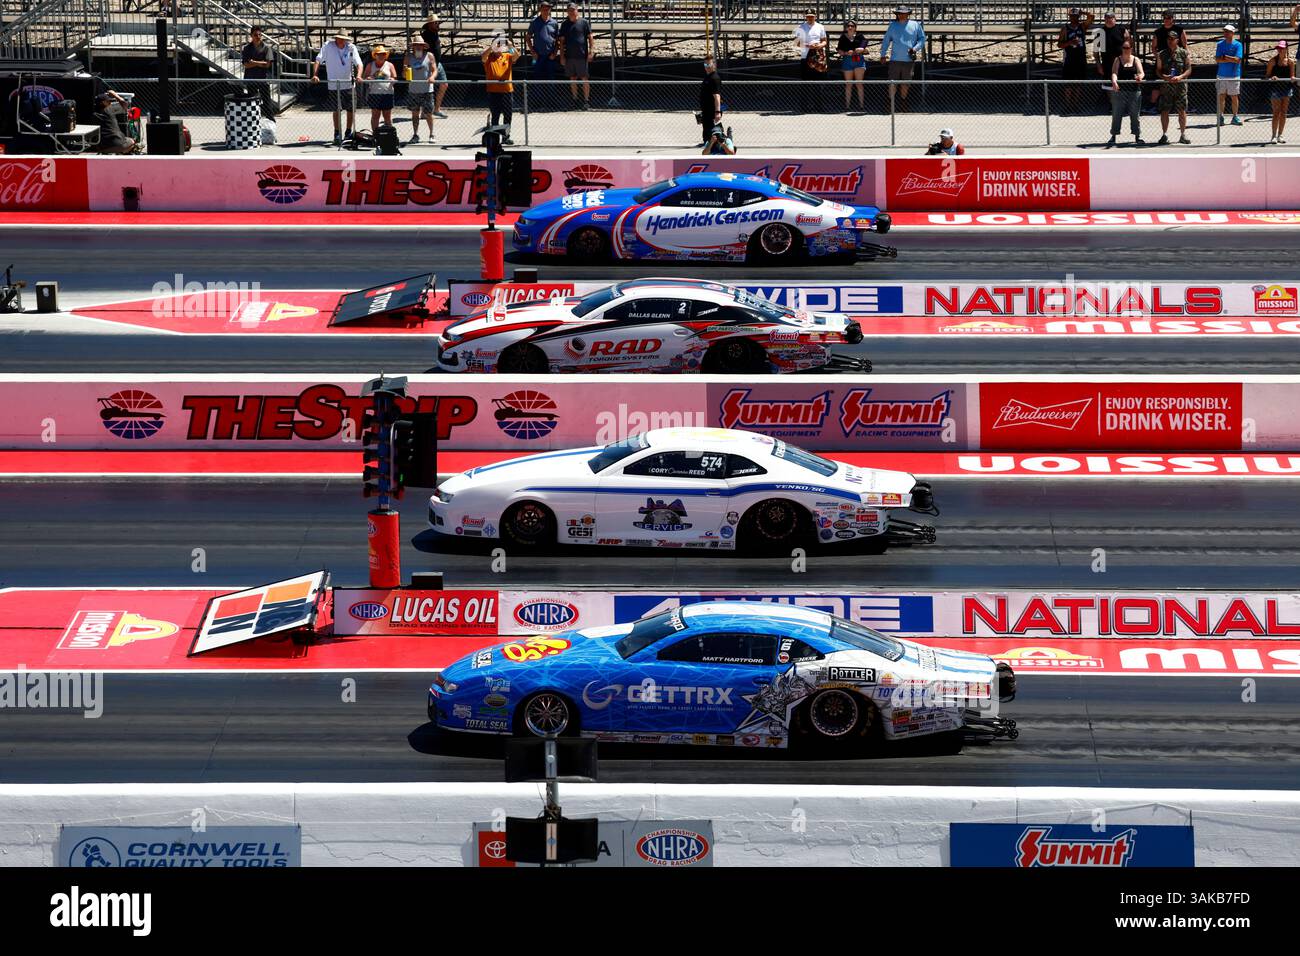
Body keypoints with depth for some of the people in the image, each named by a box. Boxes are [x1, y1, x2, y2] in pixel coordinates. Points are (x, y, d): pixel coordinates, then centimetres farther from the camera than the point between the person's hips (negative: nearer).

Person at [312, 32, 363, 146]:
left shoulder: (351, 48, -1)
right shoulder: (328, 46, -4)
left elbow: (358, 63, -4)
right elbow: (318, 60, -7)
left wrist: (358, 76, -23)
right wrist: (315, 75, -21)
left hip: (349, 84, 2)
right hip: (334, 84, -2)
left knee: (352, 109, 5)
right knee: (337, 110, -1)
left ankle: (349, 133, 22)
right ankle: (337, 135, 8)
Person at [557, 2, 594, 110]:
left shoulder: (584, 22, 2)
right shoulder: (565, 24, 10)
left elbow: (590, 38, 2)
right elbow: (562, 41, 12)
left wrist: (591, 51, -7)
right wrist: (562, 56, 5)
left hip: (582, 56, -4)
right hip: (569, 56, 4)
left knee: (584, 79, -3)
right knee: (572, 79, 7)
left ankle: (586, 101, 1)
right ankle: (575, 100, 14)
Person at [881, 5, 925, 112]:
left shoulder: (915, 26, 6)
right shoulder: (893, 26, 8)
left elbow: (922, 39, 7)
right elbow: (886, 40, 11)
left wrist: (915, 48, -9)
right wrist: (883, 54, 4)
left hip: (909, 60, 0)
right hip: (895, 60, 0)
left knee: (904, 83, 9)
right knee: (892, 83, -4)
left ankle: (903, 102, 21)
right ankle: (891, 102, 5)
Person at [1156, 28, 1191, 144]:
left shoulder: (1183, 53, 2)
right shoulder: (1162, 54, 6)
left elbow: (1189, 69, 2)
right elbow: (1158, 70, 9)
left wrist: (1180, 77, -16)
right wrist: (1163, 76, -13)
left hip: (1180, 84, -1)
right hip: (1166, 85, 1)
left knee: (1182, 111, 1)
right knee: (1164, 111, -1)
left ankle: (1183, 135, 10)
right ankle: (1164, 134, 9)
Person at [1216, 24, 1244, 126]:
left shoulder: (1238, 45, -2)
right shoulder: (1220, 44, 7)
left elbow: (1237, 60, -13)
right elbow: (1217, 60, -2)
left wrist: (1225, 57, -8)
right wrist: (1230, 59, -10)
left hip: (1234, 75, -2)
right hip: (1221, 75, 2)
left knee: (1234, 97, 2)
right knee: (1221, 96, 3)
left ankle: (1235, 117, 10)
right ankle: (1221, 117, 9)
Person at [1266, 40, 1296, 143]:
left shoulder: (1290, 61, 4)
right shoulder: (1273, 60, -2)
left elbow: (1292, 75, 6)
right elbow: (1267, 75, 0)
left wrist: (1292, 78, -16)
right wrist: (1272, 77, -21)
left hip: (1287, 87, 3)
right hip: (1275, 88, -3)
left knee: (1283, 113, 6)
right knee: (1276, 112, -8)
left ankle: (1280, 135, 14)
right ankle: (1274, 136, -4)